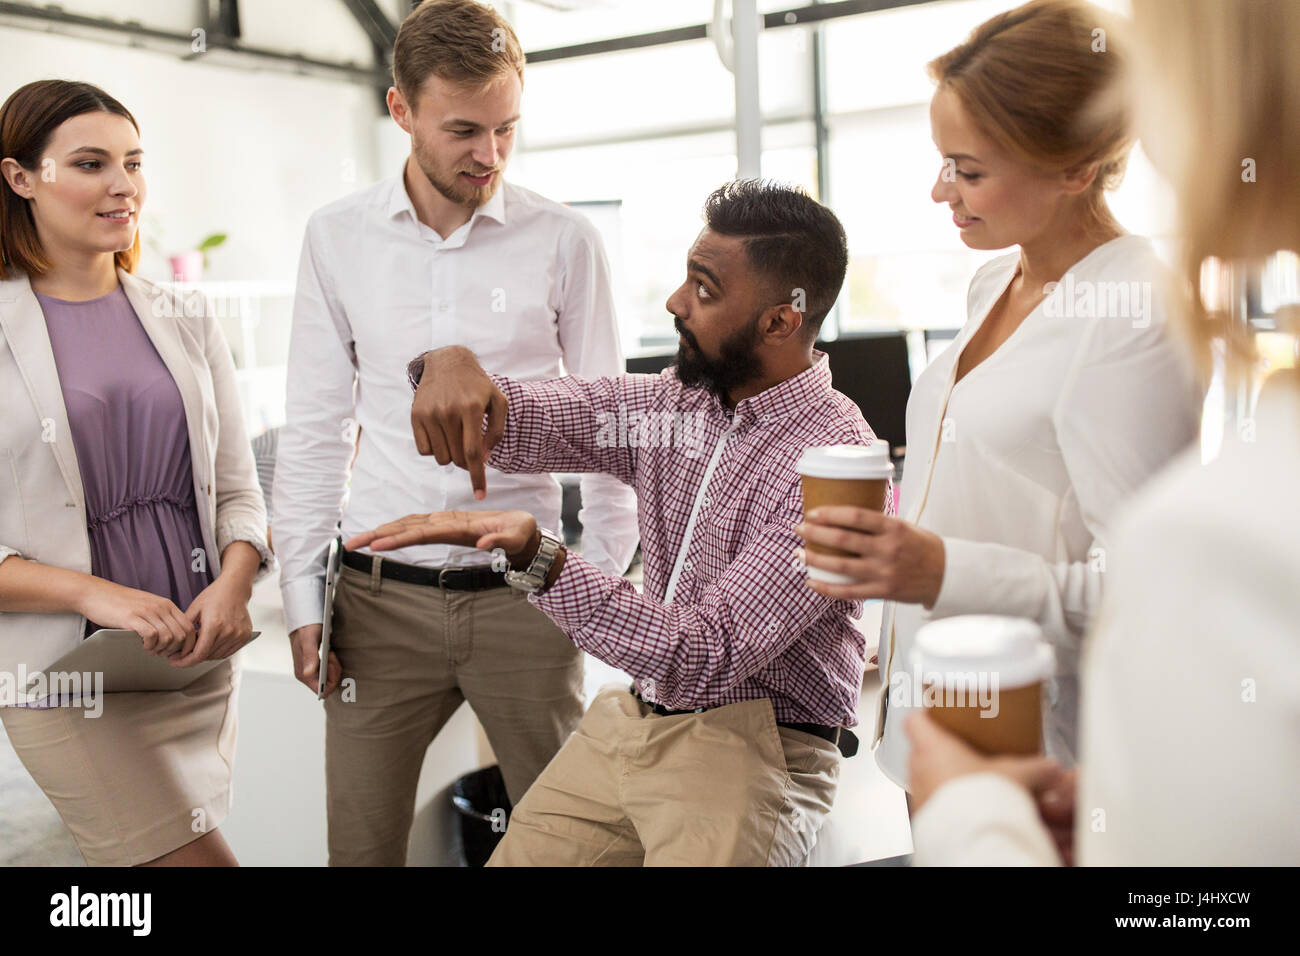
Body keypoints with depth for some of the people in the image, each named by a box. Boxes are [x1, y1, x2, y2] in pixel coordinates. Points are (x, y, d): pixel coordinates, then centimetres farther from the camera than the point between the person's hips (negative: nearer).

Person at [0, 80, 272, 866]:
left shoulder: (186, 320, 8)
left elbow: (238, 486, 9)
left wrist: (235, 580, -10)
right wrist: (95, 594, -18)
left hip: (198, 658, 4)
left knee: (138, 857, 14)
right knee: (203, 860, -9)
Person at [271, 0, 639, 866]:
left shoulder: (565, 241, -3)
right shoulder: (337, 239, 2)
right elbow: (315, 428, 6)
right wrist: (303, 595, 4)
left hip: (523, 593, -1)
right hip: (380, 597, 2)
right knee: (360, 842, 9)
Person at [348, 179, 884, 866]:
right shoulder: (671, 403, 3)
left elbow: (705, 658, -26)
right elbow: (514, 420, 6)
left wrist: (535, 557, -36)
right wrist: (451, 364, -18)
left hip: (749, 746, -6)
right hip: (628, 723, 6)